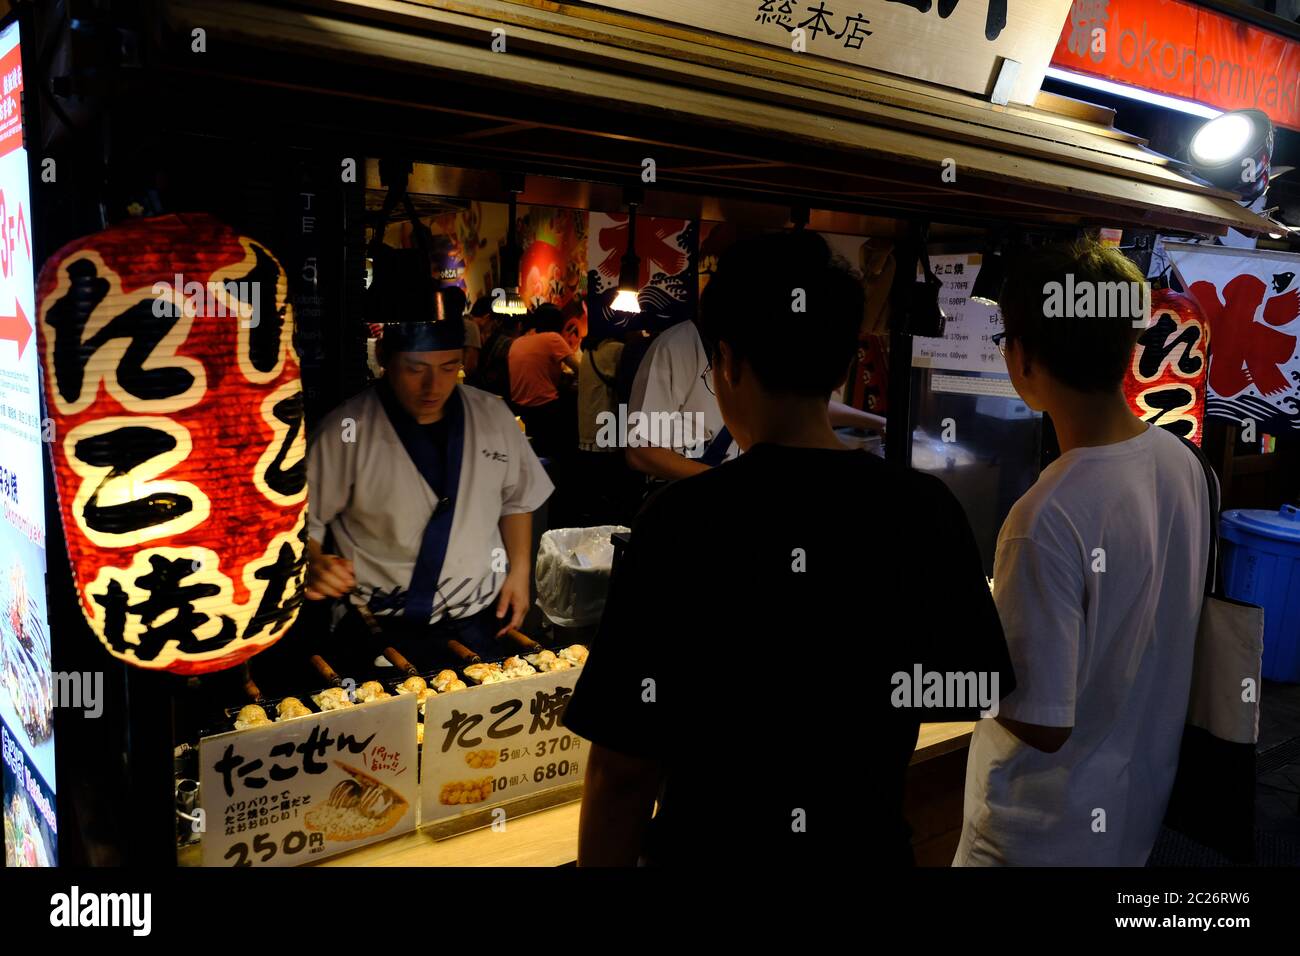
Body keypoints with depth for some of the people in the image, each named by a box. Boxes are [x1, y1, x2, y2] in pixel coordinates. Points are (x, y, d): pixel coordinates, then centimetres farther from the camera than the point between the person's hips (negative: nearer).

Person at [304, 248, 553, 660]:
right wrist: (314, 565, -20)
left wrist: (520, 571, 8)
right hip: (380, 626, -2)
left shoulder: (492, 417, 1)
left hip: (480, 618, 3)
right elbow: (303, 519, -1)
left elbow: (516, 500, 14)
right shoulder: (345, 432, -10)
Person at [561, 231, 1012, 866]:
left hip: (715, 848, -3)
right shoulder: (928, 509, -11)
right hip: (873, 845, 4)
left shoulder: (685, 520, -23)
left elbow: (624, 771, -21)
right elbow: (968, 697, 3)